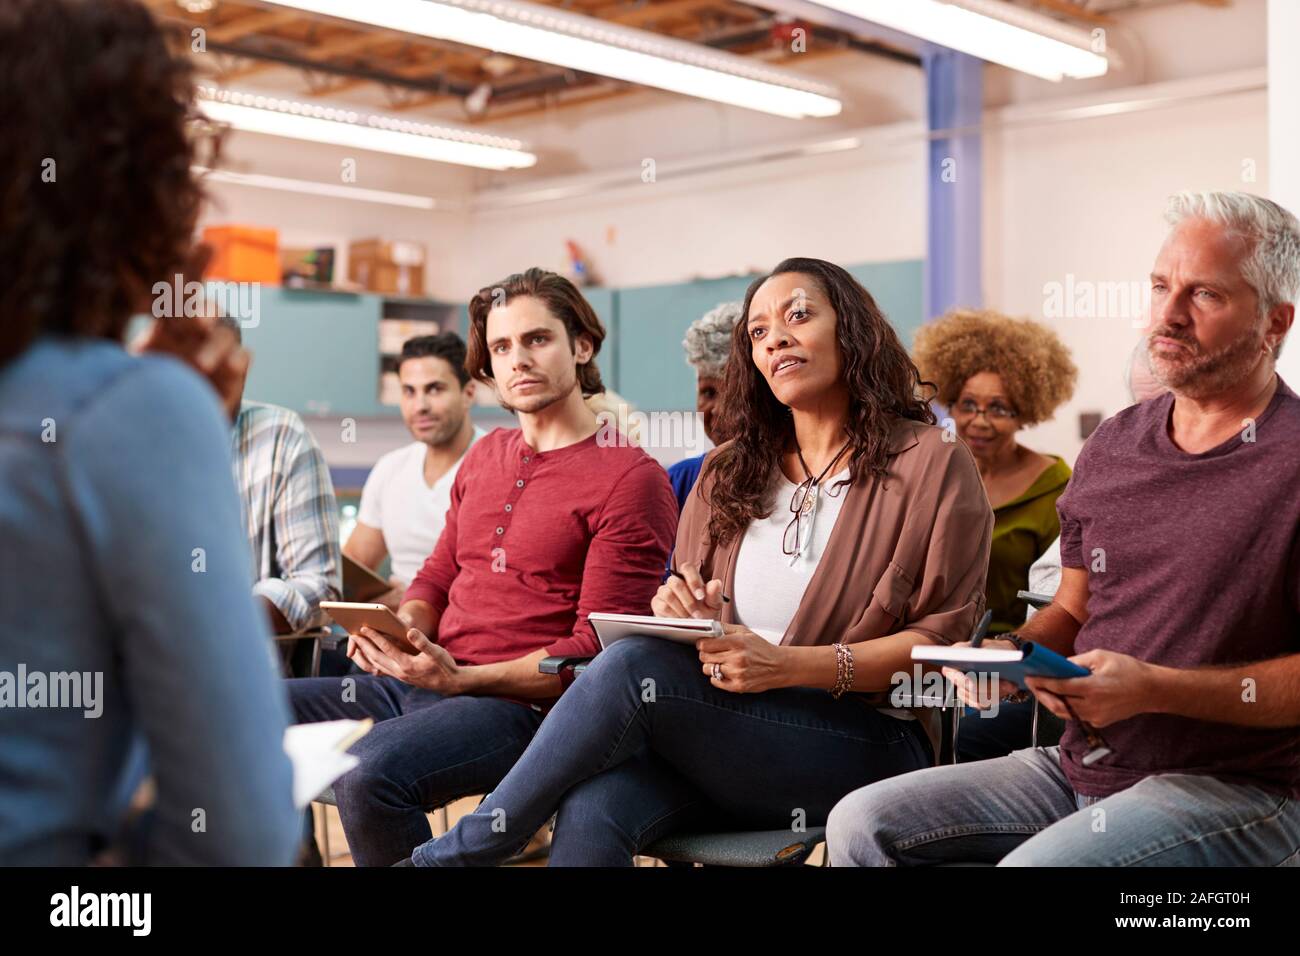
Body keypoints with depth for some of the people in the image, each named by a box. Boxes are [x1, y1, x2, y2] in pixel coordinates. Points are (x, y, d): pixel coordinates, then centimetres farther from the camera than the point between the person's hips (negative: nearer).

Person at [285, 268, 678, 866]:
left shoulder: (630, 477, -7)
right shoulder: (485, 456, 18)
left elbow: (594, 647, -11)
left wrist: (461, 679, -19)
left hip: (523, 703, -7)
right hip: (419, 683, 8)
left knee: (368, 772, -33)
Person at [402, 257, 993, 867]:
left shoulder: (932, 466, 1)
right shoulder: (728, 473, 17)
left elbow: (945, 640, -5)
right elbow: (689, 605, 20)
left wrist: (787, 666, -18)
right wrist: (678, 607, -6)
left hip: (872, 746, -4)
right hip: (728, 732, 4)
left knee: (633, 663, -29)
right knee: (592, 810, -33)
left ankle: (453, 854, -15)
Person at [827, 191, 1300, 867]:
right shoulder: (1112, 445, 11)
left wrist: (1156, 687, -22)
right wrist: (1006, 655, -2)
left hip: (1232, 790, -6)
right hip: (1079, 765, 7)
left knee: (1034, 864, -32)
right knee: (863, 822, -7)